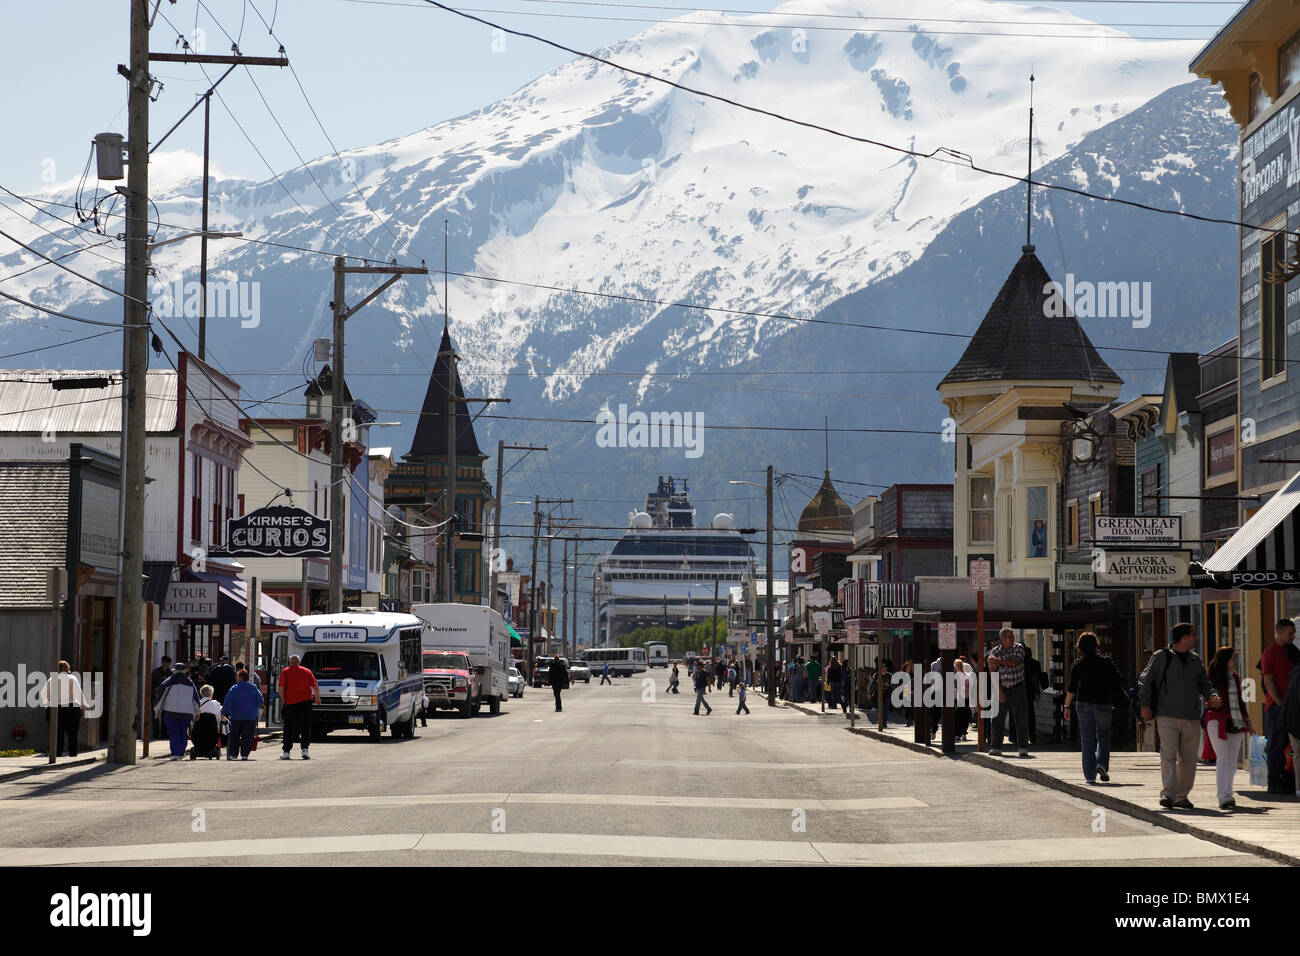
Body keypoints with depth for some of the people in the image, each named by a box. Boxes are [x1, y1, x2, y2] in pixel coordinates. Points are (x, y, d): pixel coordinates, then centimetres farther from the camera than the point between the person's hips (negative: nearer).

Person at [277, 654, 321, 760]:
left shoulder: (285, 672, 3)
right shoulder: (307, 671, 8)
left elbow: (281, 689, -6)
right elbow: (316, 687, 8)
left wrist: (283, 700, 7)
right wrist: (317, 698, 23)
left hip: (290, 703, 0)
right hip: (305, 701, 1)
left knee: (289, 728, 8)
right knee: (305, 728, 5)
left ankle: (286, 751, 8)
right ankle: (304, 749, -6)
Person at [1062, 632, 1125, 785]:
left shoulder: (1078, 664, -1)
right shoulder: (1106, 662, -1)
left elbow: (1072, 688, -2)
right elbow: (1119, 680, -2)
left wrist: (1067, 706, 6)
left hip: (1083, 704, 0)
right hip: (1103, 703, 0)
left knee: (1087, 739, 5)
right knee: (1103, 734, 16)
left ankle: (1090, 775, 2)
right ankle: (1102, 764, -7)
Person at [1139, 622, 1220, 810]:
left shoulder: (1195, 660, 16)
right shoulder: (1161, 657, 2)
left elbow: (1204, 684, 22)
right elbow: (1145, 681, 3)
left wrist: (1212, 696, 1)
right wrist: (1145, 705, -7)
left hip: (1191, 718, 5)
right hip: (1167, 717, -5)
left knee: (1188, 759, 5)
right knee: (1168, 755, -15)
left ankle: (1181, 796, 14)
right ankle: (1167, 793, -20)